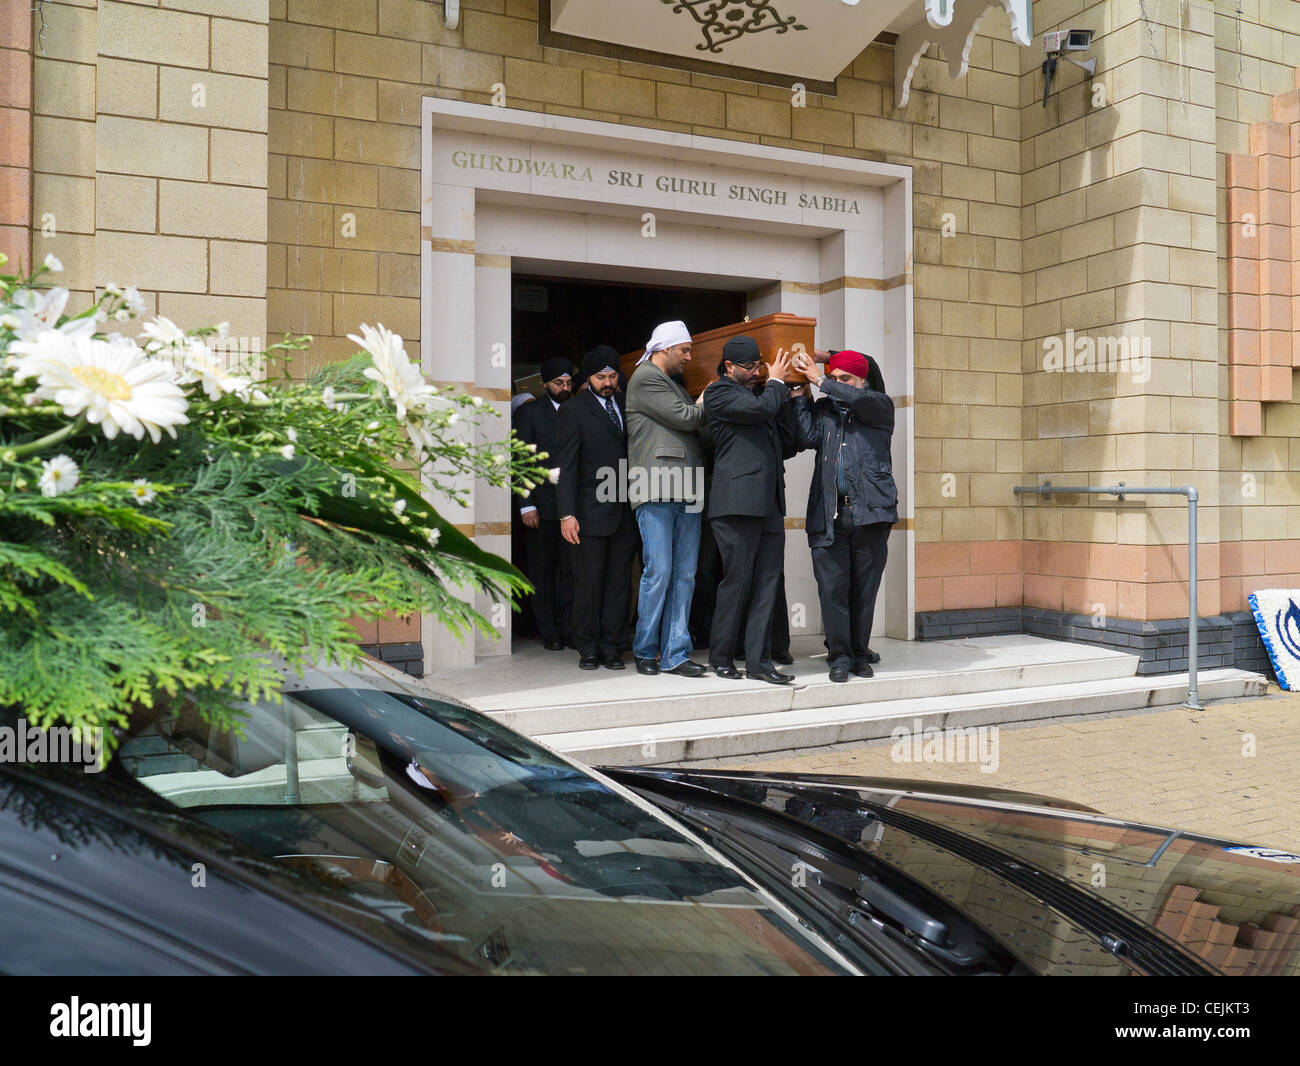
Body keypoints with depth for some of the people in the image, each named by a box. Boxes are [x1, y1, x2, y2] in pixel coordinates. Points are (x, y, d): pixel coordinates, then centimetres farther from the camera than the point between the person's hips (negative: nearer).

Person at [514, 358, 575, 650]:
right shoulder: (529, 413, 3)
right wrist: (526, 505, -10)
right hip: (541, 506, -2)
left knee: (570, 569, 2)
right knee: (541, 572, 4)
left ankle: (568, 630, 9)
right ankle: (549, 633, 11)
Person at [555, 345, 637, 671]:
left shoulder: (626, 408, 15)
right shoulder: (573, 411, 1)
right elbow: (565, 466, -4)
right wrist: (567, 513, -12)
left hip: (625, 512, 4)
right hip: (591, 512, -4)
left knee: (619, 581, 6)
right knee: (589, 582, 1)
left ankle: (612, 648, 14)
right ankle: (588, 650, 12)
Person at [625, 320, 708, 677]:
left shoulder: (674, 384, 27)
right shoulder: (645, 378, -1)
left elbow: (692, 427, 23)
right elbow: (684, 418, -8)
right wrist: (708, 408, 8)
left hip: (687, 493, 8)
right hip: (656, 492, -8)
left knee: (684, 575, 3)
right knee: (658, 573, -6)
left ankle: (675, 654, 7)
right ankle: (645, 651, 8)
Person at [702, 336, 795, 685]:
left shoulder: (756, 391, 24)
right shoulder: (718, 392, -1)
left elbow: (785, 431, 28)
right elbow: (761, 408, -14)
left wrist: (785, 387, 21)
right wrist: (775, 382, 4)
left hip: (769, 503, 8)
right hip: (737, 502, -7)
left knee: (767, 582, 4)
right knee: (737, 580, -3)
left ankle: (759, 661, 8)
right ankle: (721, 658, 11)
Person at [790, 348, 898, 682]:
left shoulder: (881, 407, 11)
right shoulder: (823, 409, 16)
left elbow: (860, 401, -11)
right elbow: (808, 437, -3)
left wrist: (818, 379, -5)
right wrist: (800, 392, -1)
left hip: (870, 511, -1)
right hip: (829, 514, 1)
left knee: (864, 588, 4)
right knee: (832, 586, -2)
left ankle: (859, 653, 16)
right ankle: (839, 655, 8)